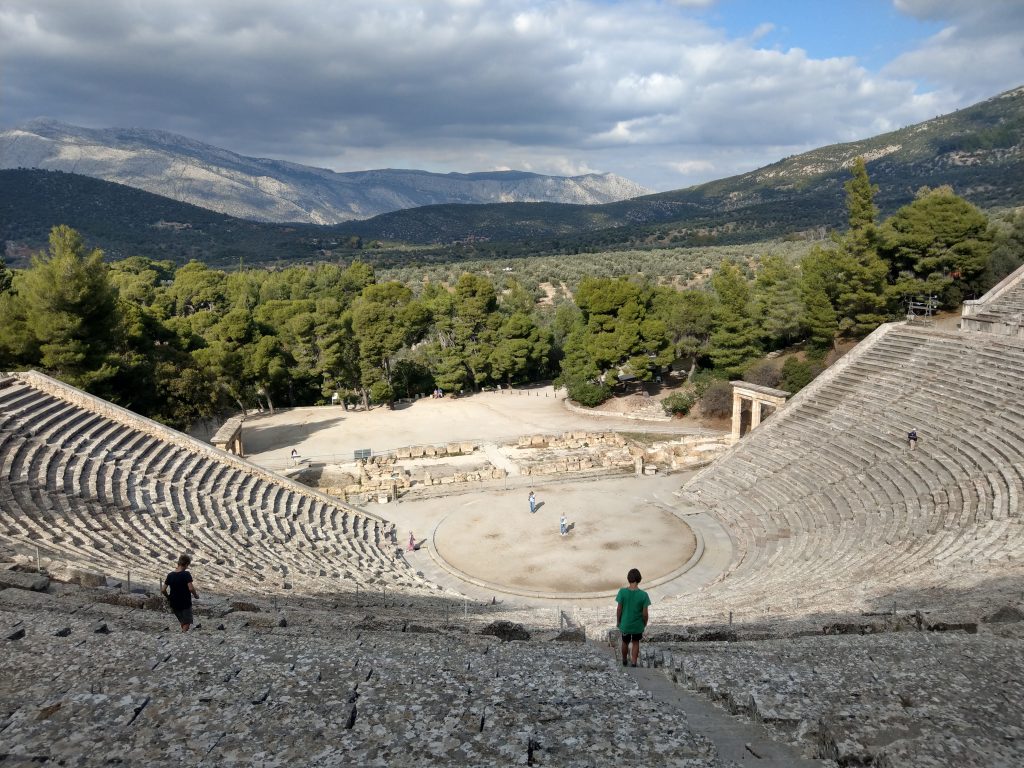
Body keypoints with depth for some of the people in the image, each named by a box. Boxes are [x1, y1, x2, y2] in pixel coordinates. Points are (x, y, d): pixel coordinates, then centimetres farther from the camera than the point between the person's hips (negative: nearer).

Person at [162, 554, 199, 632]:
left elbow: (163, 590, 1)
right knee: (187, 623, 4)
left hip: (174, 603, 6)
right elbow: (191, 588, -24)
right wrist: (196, 595, -6)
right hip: (185, 603, -6)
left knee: (182, 622, 23)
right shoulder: (186, 574, -16)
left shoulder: (170, 575, 0)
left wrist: (168, 598, 17)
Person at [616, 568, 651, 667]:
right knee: (636, 643, 24)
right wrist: (645, 624, 6)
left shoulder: (622, 592, -20)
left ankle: (624, 661, 45)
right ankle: (634, 663, 31)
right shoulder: (643, 594, -21)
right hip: (638, 625, -1)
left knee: (625, 642, 25)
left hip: (625, 624, 1)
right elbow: (645, 613, -13)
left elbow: (619, 609, -12)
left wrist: (618, 621, 5)